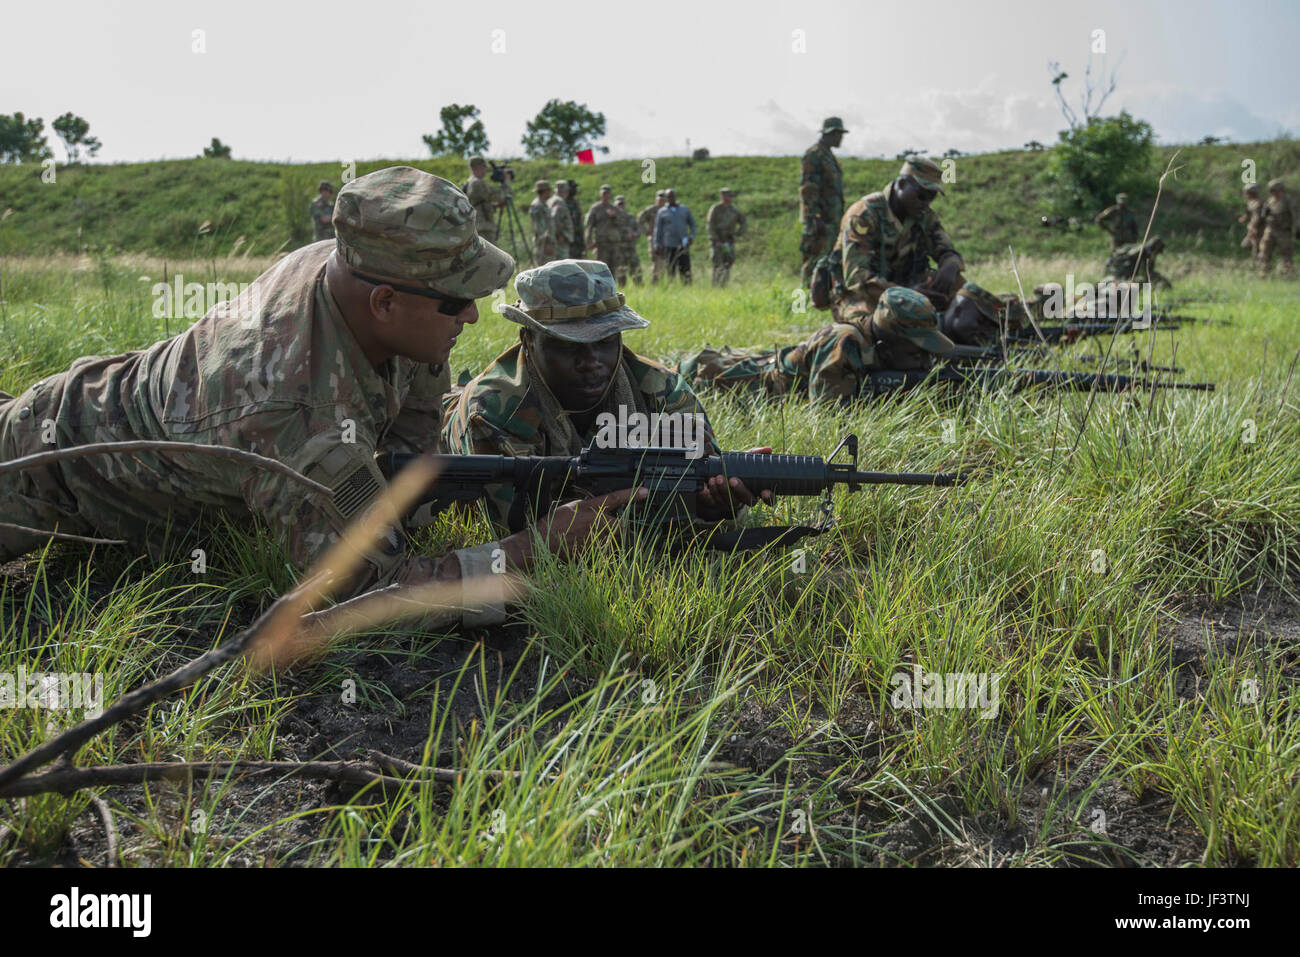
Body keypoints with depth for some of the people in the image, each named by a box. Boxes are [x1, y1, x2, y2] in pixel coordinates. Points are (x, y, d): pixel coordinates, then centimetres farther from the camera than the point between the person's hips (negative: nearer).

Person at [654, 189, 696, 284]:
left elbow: (692, 224, 15)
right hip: (669, 246, -1)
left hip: (683, 245, 1)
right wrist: (657, 244, -1)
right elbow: (658, 229, 7)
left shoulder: (685, 209, 10)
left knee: (686, 270, -7)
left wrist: (691, 236, 0)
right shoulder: (662, 212, 7)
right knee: (670, 270, -3)